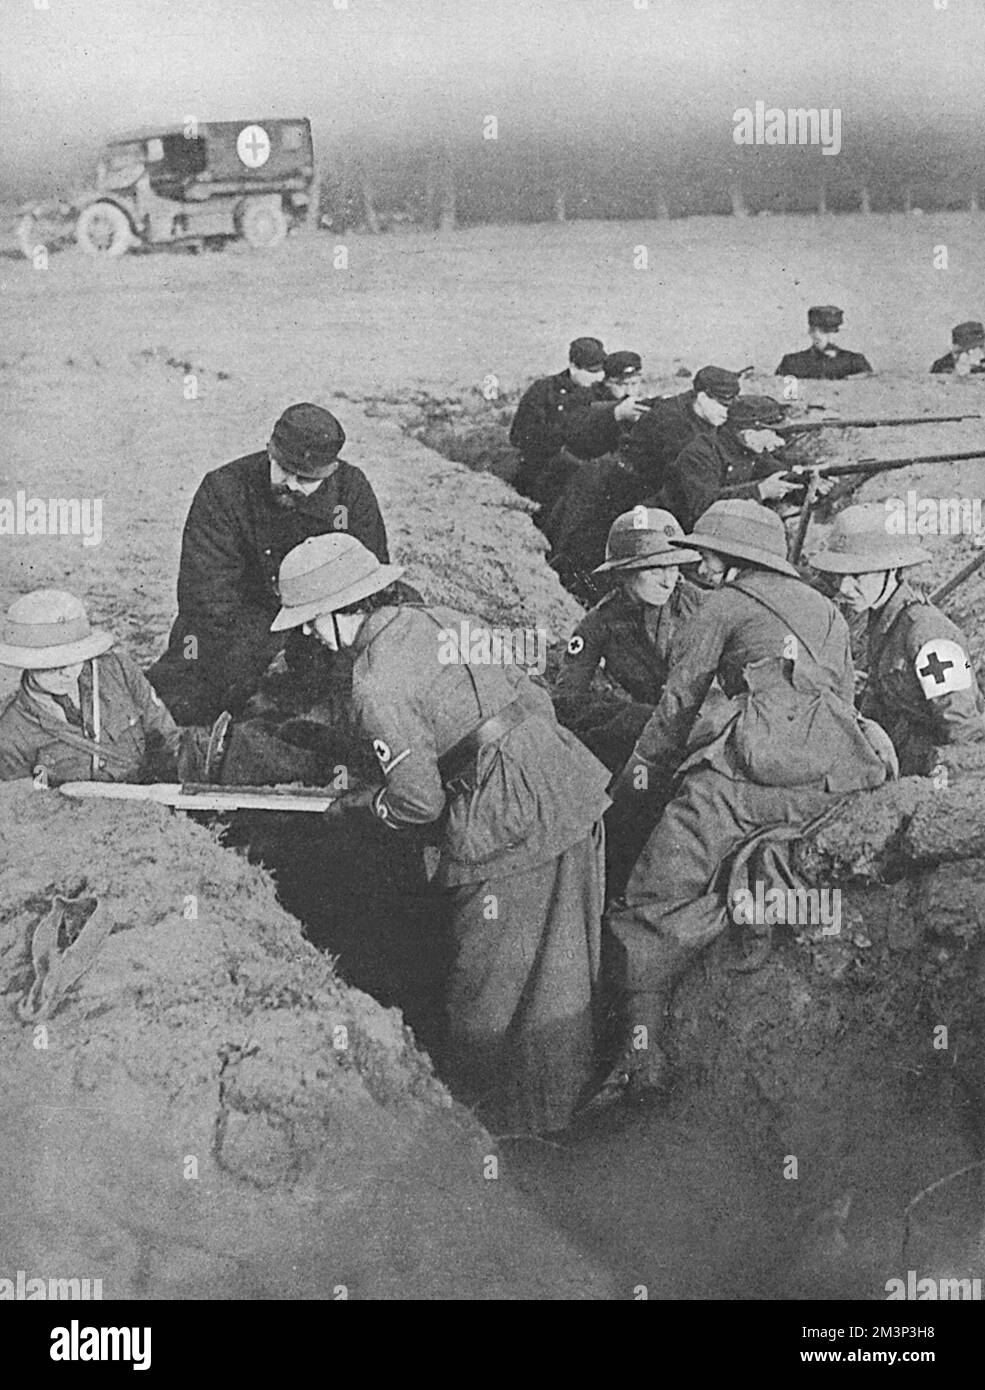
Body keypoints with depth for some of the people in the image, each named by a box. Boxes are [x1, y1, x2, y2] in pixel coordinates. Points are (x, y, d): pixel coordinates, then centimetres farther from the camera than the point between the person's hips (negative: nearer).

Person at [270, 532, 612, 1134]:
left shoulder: (377, 685, -13)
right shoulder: (441, 619, 10)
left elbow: (421, 798, -13)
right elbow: (534, 696, 14)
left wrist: (363, 802, 7)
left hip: (514, 834, -8)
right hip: (574, 792, 8)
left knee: (494, 987, 12)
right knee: (560, 967, 24)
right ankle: (574, 1087, 42)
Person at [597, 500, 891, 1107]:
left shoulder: (726, 605, 15)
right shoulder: (828, 611, 31)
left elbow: (680, 701, 18)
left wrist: (638, 777, 28)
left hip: (758, 763, -6)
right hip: (836, 774, 6)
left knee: (655, 905, -5)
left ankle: (644, 1048, -15)